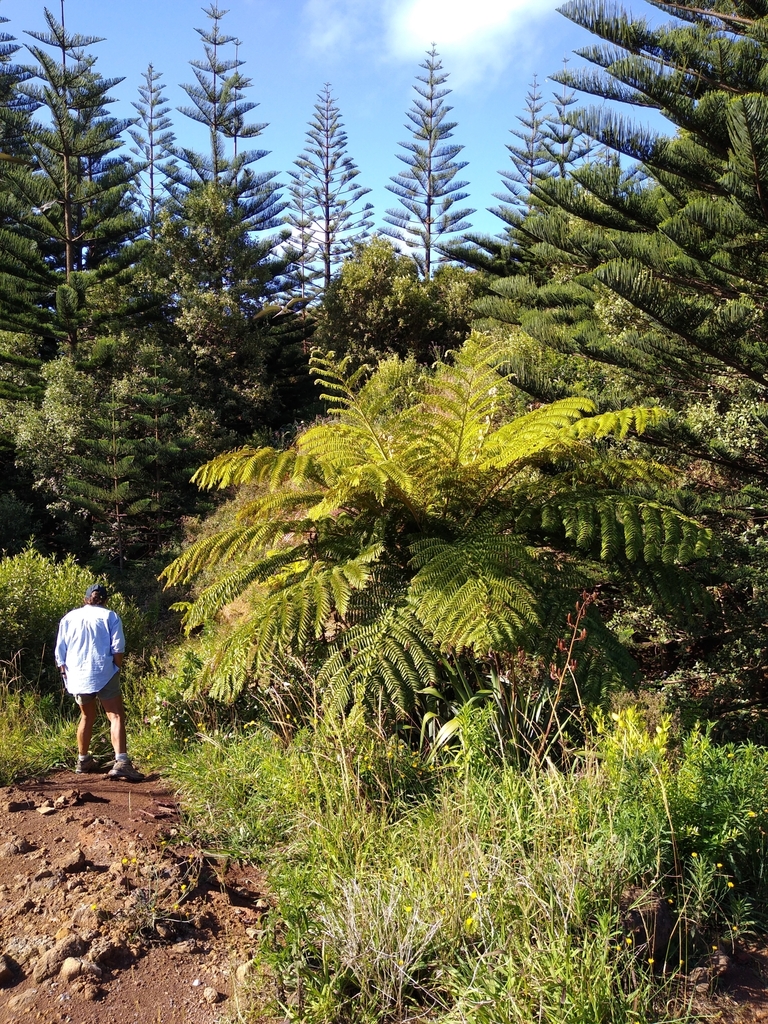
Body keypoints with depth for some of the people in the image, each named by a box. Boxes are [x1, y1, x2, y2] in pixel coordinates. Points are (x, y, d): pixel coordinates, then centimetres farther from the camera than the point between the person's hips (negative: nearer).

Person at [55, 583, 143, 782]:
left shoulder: (69, 618, 13)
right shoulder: (110, 616, 3)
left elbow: (60, 652, 11)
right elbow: (118, 648, -6)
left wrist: (65, 673, 21)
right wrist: (117, 669, 7)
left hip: (76, 676, 5)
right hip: (104, 674, -4)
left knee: (87, 716, 22)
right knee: (116, 716, -9)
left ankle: (83, 760, 32)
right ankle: (121, 762, -24)